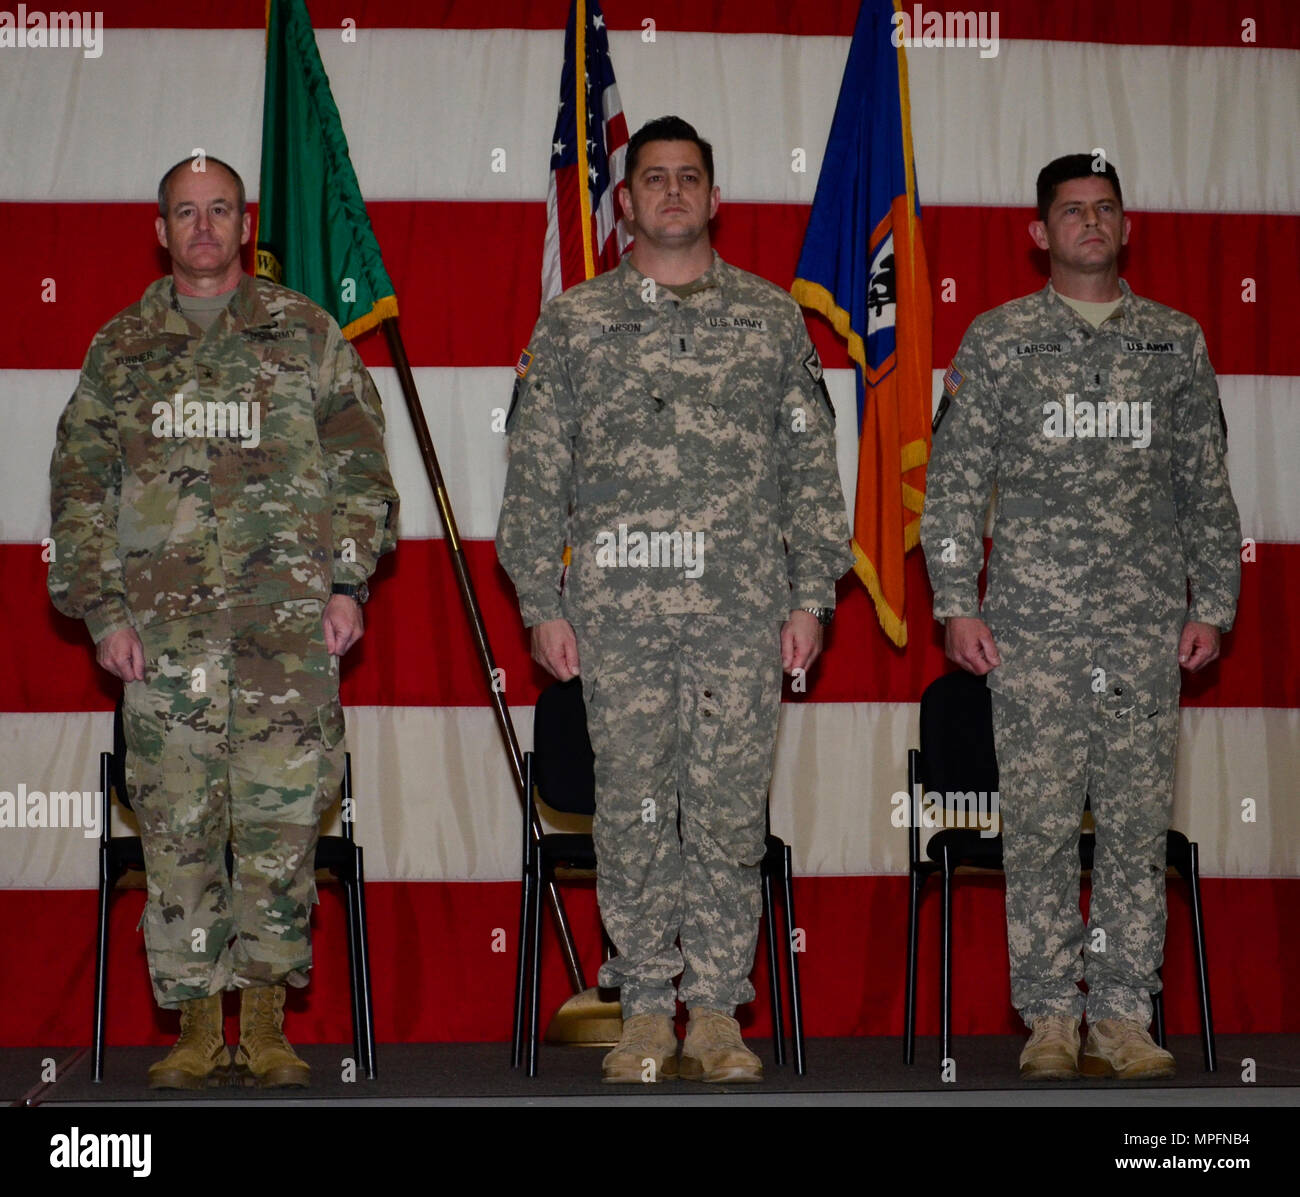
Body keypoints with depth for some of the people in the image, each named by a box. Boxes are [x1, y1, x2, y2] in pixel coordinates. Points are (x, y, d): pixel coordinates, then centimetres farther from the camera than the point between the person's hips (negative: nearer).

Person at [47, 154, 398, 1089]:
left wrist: (348, 581, -2)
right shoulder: (120, 349, 14)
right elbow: (81, 487, 12)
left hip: (289, 616, -1)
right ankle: (197, 1021, 8)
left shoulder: (306, 333, 10)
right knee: (178, 825, 0)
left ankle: (266, 1015, 6)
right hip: (164, 620, 1)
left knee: (282, 816, -5)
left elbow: (359, 464, 7)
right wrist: (102, 609, 3)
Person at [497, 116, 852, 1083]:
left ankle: (718, 1012, 10)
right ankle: (647, 1010, 13)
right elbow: (536, 472, 8)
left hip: (743, 606, 0)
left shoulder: (771, 317, 10)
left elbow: (812, 465, 8)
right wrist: (542, 603, 1)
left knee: (730, 811, 0)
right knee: (633, 812, 2)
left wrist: (810, 596, 1)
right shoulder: (573, 322, 8)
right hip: (617, 608, 0)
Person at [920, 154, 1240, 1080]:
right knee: (1039, 822, -1)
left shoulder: (1177, 342, 11)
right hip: (1033, 628, -1)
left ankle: (1125, 1015, 8)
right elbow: (954, 482, 5)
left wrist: (1213, 603, 6)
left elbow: (1207, 484, 13)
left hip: (1147, 625, 2)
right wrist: (956, 603, -3)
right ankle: (1050, 1015, 7)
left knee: (1139, 821, 1)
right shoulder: (997, 341, 6)